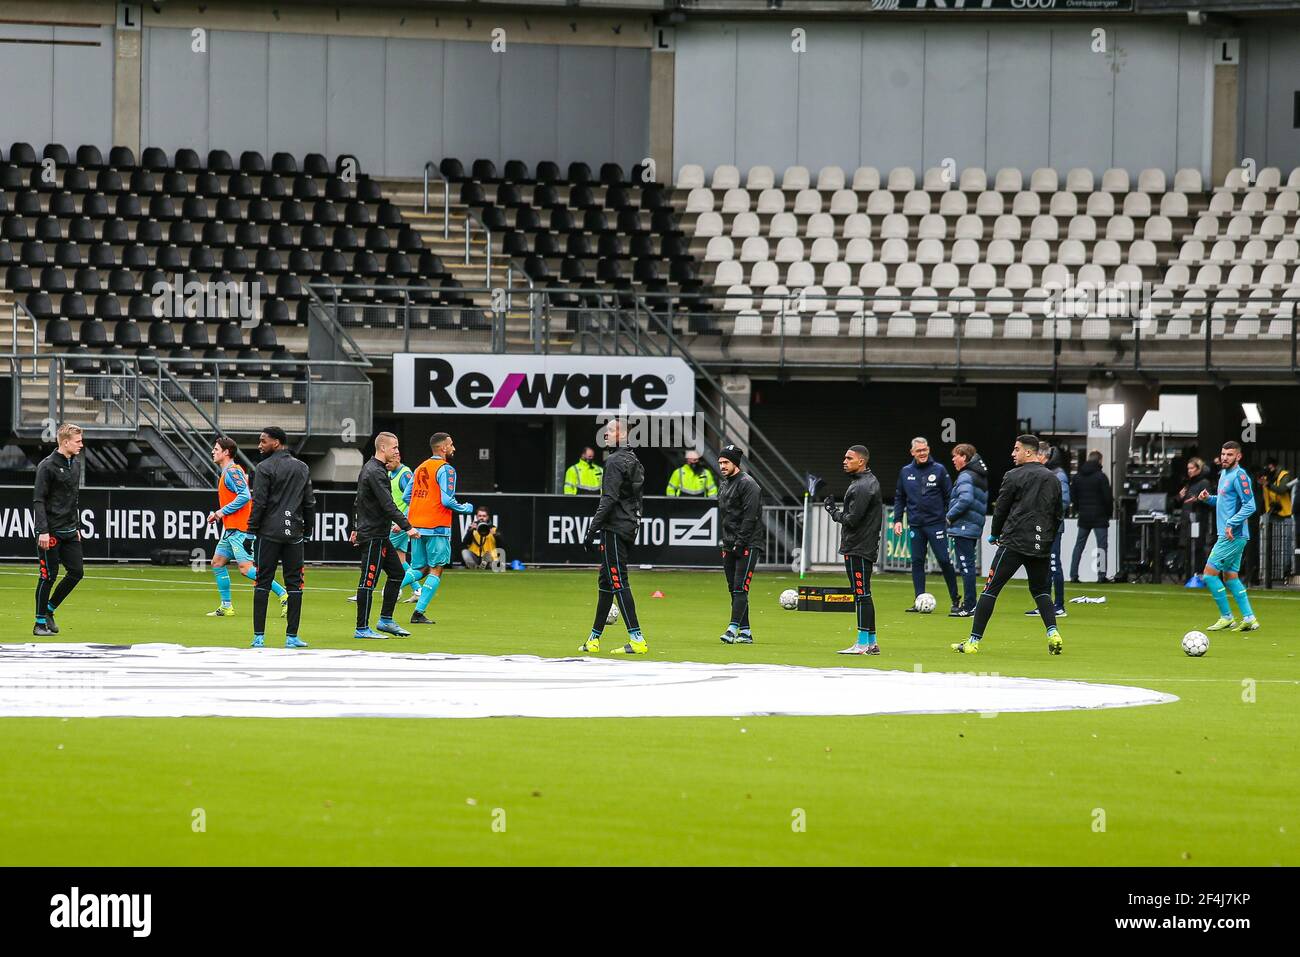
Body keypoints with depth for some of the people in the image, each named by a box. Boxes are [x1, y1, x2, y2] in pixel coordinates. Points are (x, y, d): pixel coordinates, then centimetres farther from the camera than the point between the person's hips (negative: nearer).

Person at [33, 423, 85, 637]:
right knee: (49, 575, -4)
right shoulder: (47, 466, -12)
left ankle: (49, 609, 21)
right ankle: (40, 622, 7)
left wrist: (77, 527, 20)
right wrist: (43, 531, -20)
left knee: (76, 571, 4)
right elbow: (38, 500, -14)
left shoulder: (75, 464, 11)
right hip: (51, 531, -8)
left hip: (69, 531, 8)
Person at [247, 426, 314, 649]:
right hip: (294, 532, 4)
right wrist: (307, 528, 19)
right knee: (294, 583, 5)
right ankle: (292, 636, 2)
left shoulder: (265, 468, -6)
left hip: (269, 532, -4)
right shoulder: (302, 468, 11)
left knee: (263, 583, 0)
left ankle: (259, 636, -2)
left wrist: (252, 530, -3)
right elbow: (309, 503, 12)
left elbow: (259, 503, -10)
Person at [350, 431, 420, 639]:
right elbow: (388, 505, -25)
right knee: (368, 579, -6)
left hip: (380, 535, 11)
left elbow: (358, 502, 24)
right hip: (373, 535, -11)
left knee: (397, 572, 13)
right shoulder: (376, 472, -17)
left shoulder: (369, 468, 16)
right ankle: (362, 628, -2)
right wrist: (407, 527, -27)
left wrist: (356, 528, 30)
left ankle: (385, 620, 17)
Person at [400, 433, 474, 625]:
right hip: (437, 529, -7)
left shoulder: (420, 468, 13)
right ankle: (418, 613, -5)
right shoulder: (445, 470, -10)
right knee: (436, 570, 1)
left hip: (416, 527, 7)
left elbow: (407, 497, 17)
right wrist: (465, 509, -1)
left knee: (420, 569, 16)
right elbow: (447, 500, -18)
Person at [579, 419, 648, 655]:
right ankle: (594, 639, 19)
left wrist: (592, 530, -19)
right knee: (606, 582, 14)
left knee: (618, 582, -11)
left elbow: (609, 500, -20)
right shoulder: (635, 461, 17)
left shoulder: (615, 461, -12)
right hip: (630, 529, 10)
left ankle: (637, 638, -16)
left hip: (614, 529, -10)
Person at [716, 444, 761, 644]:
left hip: (747, 545, -9)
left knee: (740, 588, -14)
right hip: (730, 545, 9)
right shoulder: (725, 484, 18)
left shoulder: (747, 484, -10)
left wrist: (739, 543, -20)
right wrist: (726, 541, 15)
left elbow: (750, 517, -17)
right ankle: (745, 631, 11)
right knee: (733, 588, 7)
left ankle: (733, 628, -21)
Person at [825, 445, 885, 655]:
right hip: (865, 547, 11)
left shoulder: (863, 487, -17)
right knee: (862, 596, 13)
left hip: (858, 549, -11)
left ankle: (863, 643, -8)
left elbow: (852, 519, -20)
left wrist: (833, 511, -5)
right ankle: (871, 642, 17)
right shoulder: (869, 481, 16)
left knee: (862, 594, -8)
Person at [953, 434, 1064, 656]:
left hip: (1014, 543, -5)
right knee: (1041, 590, 18)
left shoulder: (1014, 476, -5)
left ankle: (974, 640, -2)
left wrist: (995, 534, 16)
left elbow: (1001, 509, -1)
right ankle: (1053, 633, -2)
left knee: (991, 589, 0)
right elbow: (1058, 513, 15)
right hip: (1041, 546, 5)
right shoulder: (1053, 479, 10)